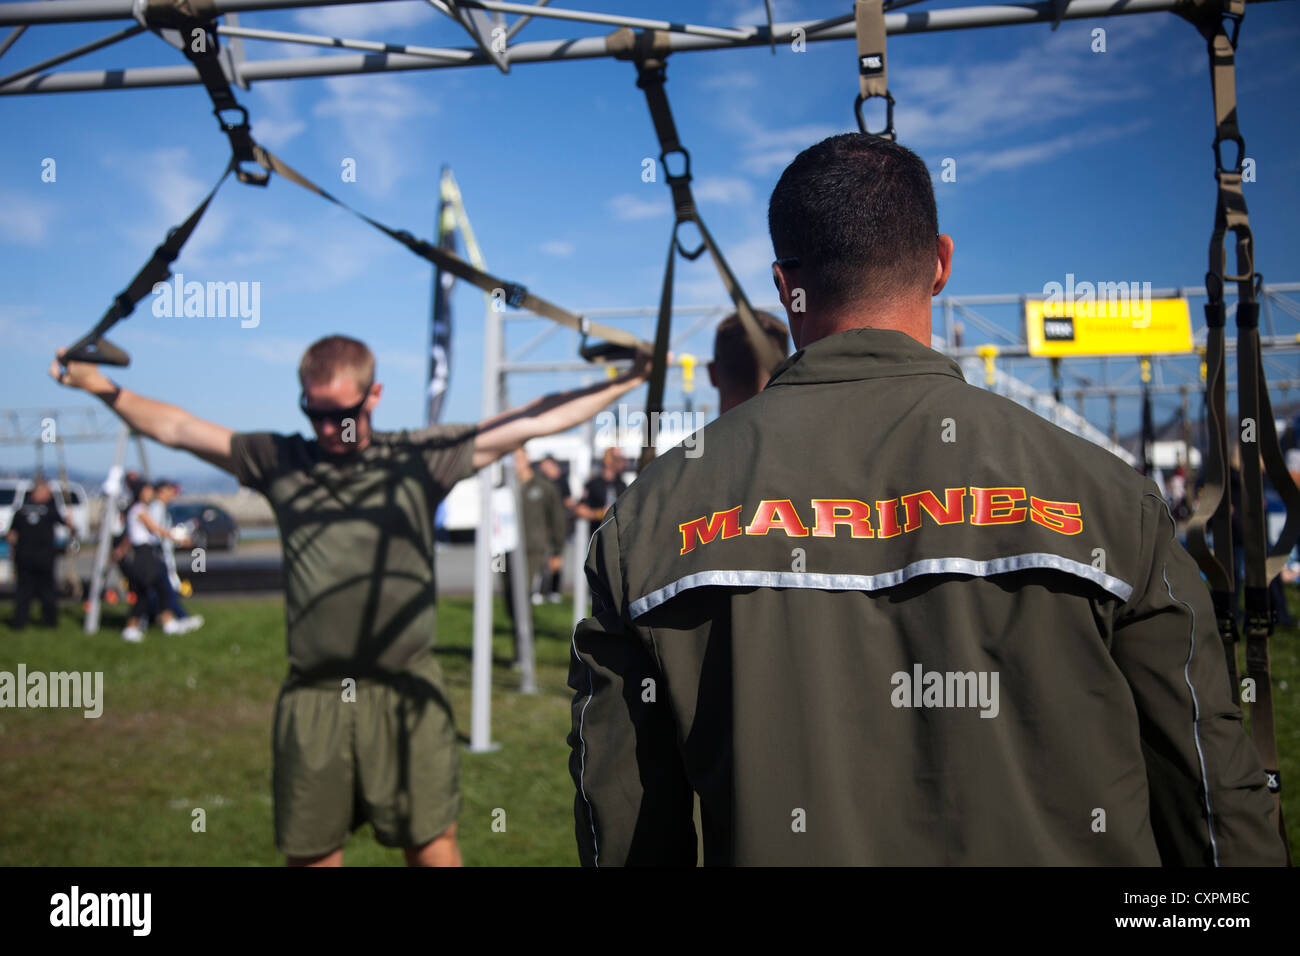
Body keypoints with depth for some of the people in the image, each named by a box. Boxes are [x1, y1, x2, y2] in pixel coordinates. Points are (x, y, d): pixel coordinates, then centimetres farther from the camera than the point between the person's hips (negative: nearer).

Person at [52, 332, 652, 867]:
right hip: (312, 699, 2)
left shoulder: (419, 458, 4)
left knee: (432, 849, 1)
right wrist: (102, 387, 7)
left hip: (406, 696, -2)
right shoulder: (280, 462, 10)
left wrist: (627, 381, 0)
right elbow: (176, 428, 14)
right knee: (311, 854, 10)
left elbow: (531, 423, 2)